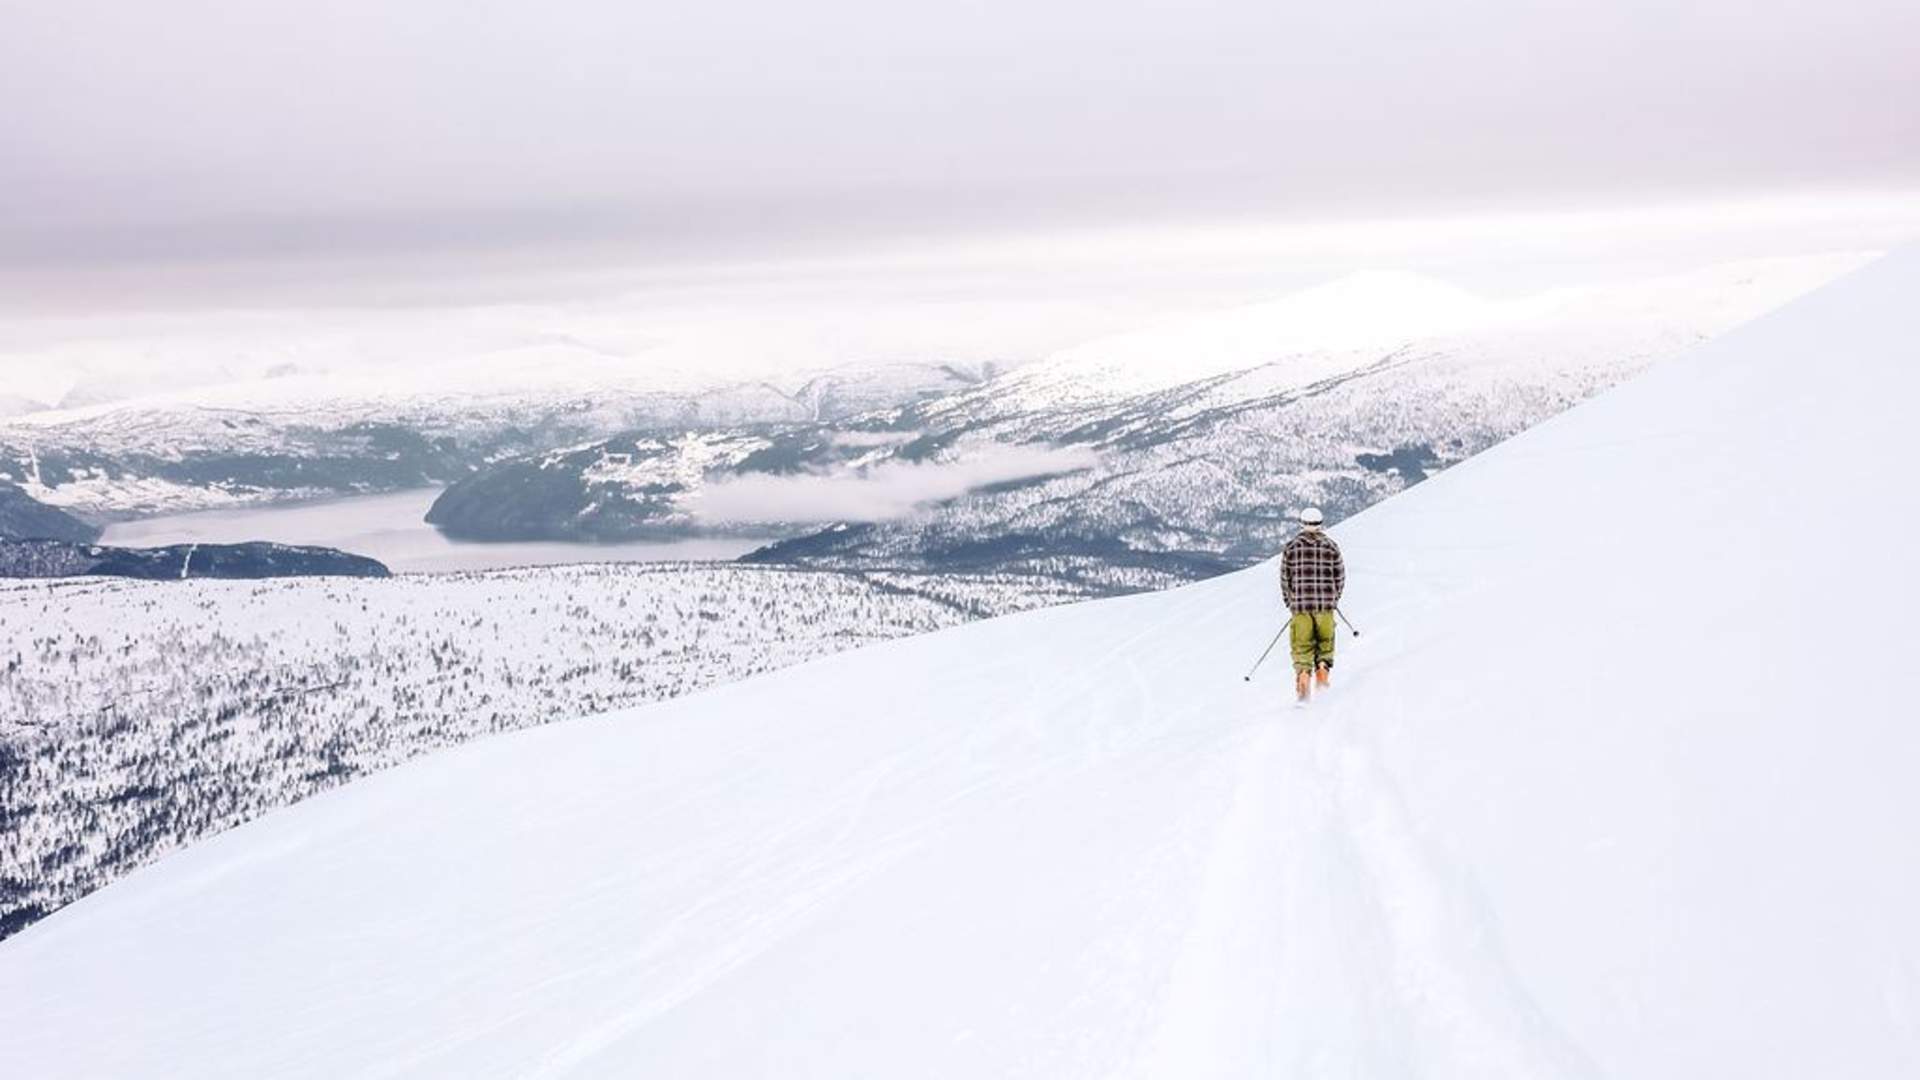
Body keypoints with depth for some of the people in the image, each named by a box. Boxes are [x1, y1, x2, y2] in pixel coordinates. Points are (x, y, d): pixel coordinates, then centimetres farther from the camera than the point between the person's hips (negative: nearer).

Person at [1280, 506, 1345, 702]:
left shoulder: (1291, 547, 1)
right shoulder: (1331, 546, 2)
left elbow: (1285, 578, 3)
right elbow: (1340, 577, 5)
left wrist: (1290, 602, 15)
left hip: (1300, 604, 0)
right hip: (1325, 604, 0)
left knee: (1302, 644, 5)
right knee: (1325, 641, 17)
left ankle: (1303, 672, -12)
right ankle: (1323, 665, -1)